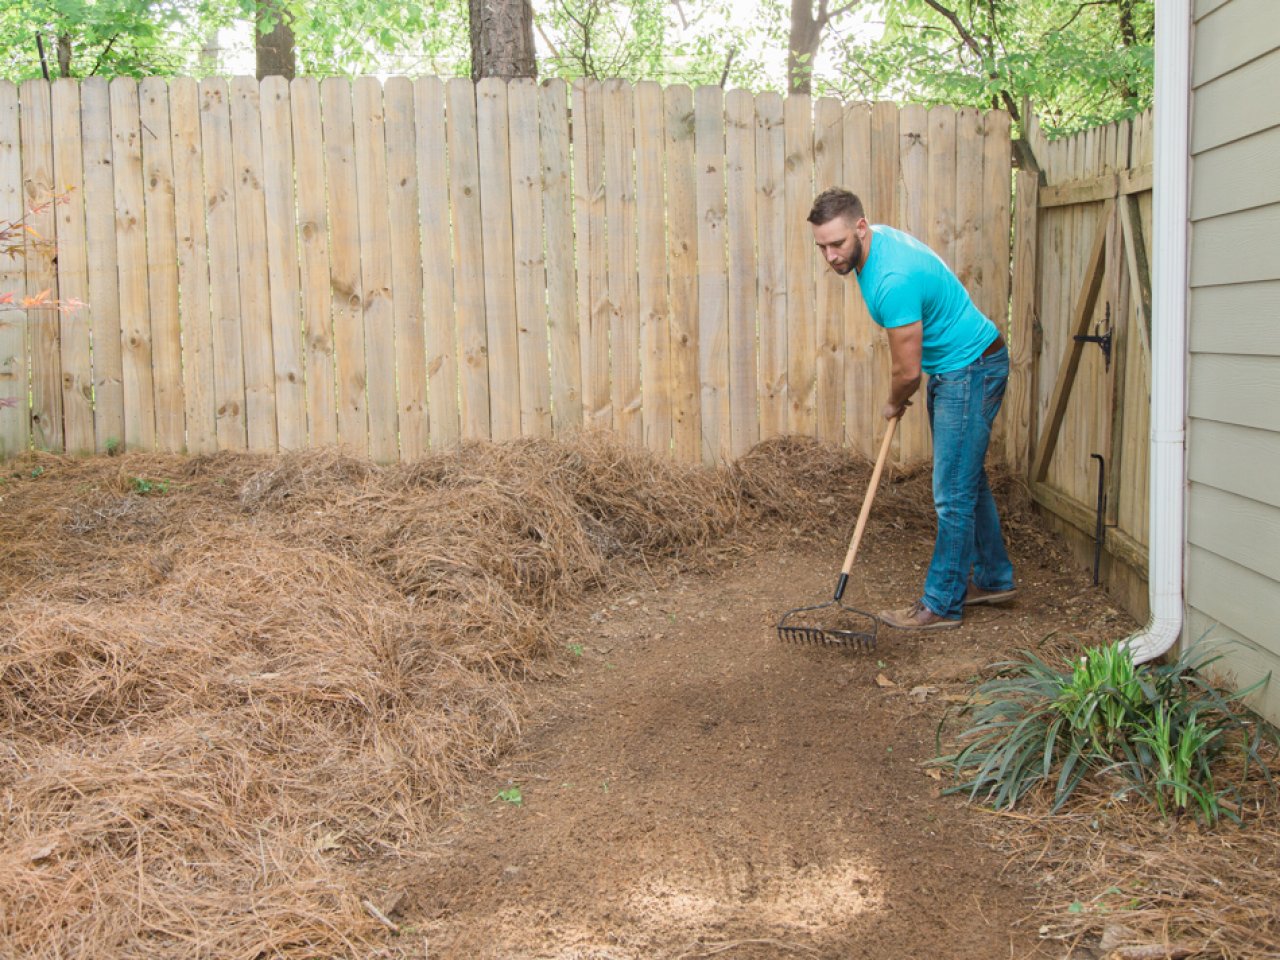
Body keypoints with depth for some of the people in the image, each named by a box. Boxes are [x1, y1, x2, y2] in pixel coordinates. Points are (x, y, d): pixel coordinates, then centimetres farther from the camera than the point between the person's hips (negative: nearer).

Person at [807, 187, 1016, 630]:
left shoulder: (893, 280, -32)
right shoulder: (875, 240, -1)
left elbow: (908, 370, -24)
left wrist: (895, 404, -2)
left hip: (971, 372, -11)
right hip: (950, 368, 11)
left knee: (953, 493, -5)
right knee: (968, 478, 19)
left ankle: (942, 604, 4)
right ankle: (993, 578, 33)